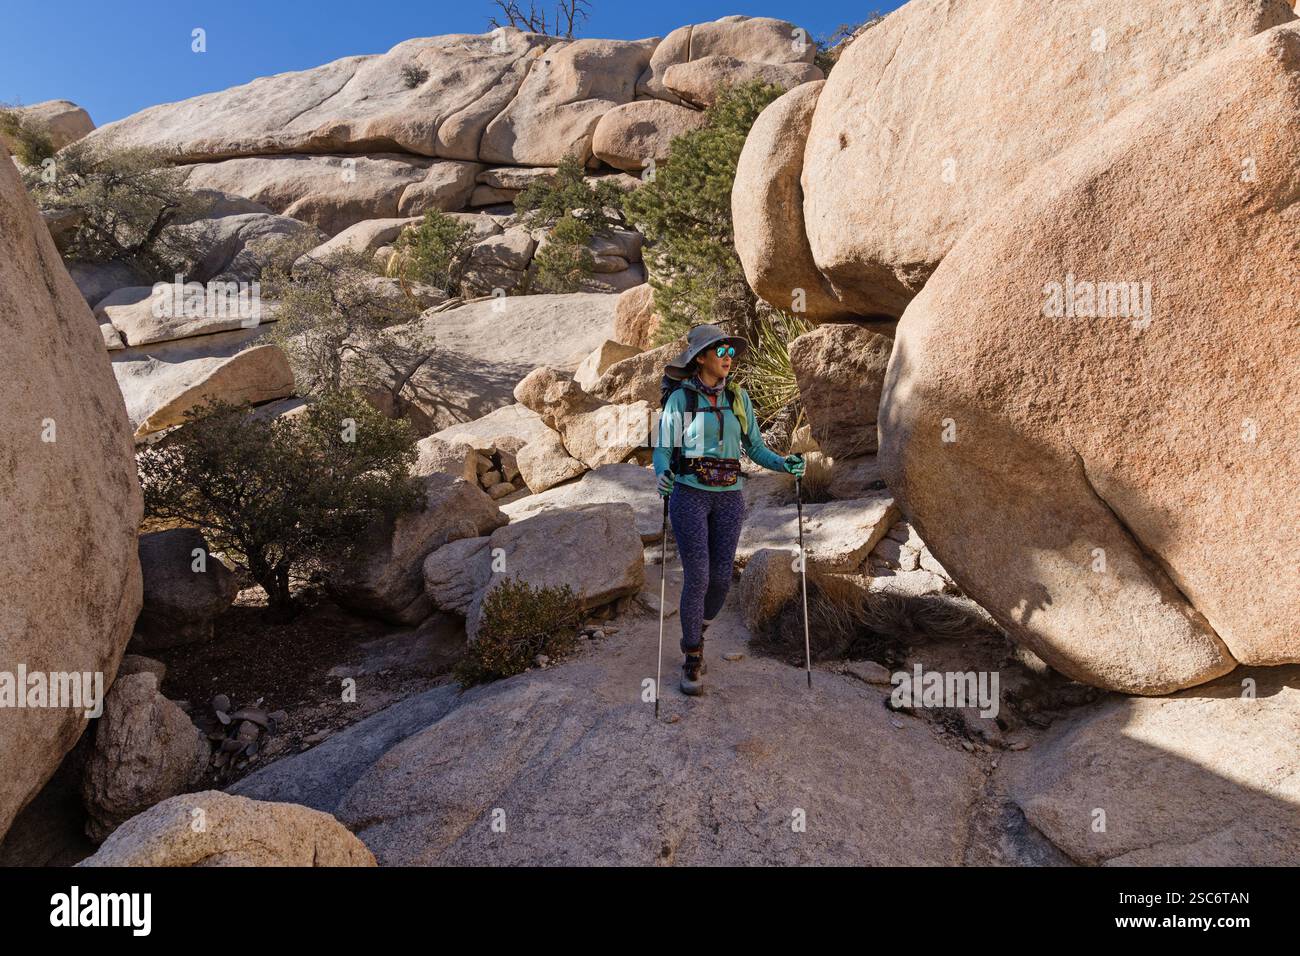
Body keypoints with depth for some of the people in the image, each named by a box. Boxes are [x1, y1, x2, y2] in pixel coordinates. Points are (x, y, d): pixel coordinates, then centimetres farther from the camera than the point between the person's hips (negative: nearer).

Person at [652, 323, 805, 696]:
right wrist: (663, 476, -28)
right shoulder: (679, 399, -4)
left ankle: (695, 638, 33)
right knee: (697, 578, -10)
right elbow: (663, 451, -5)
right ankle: (692, 660, 8)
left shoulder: (739, 398, 8)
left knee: (721, 580, 3)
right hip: (689, 496, -4)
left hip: (729, 498, 4)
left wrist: (784, 463, -10)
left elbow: (754, 448, 9)